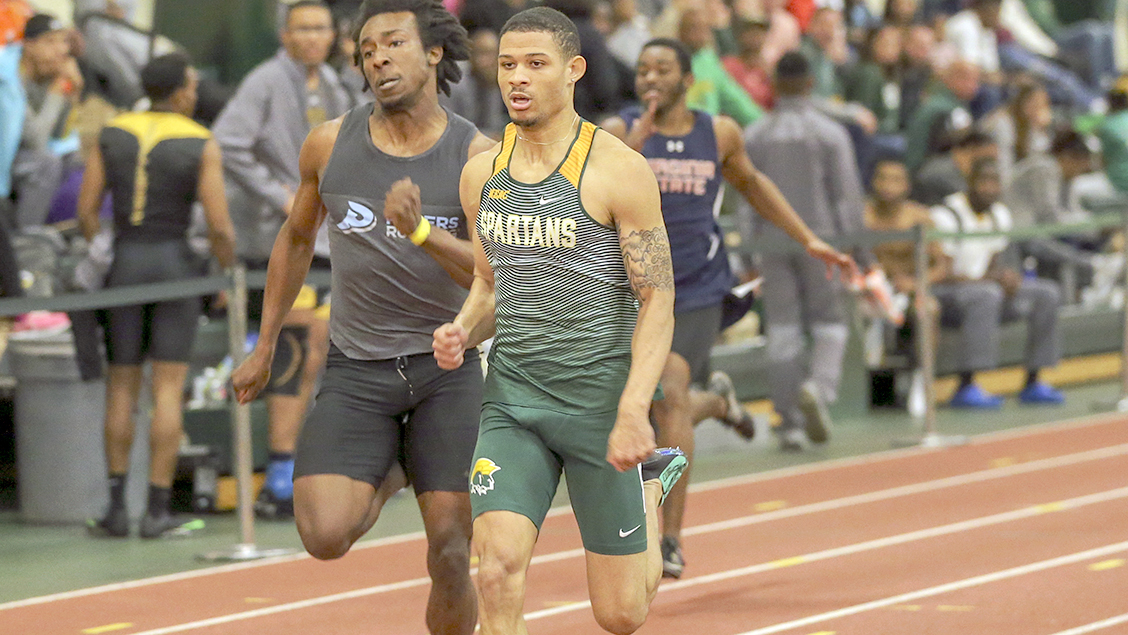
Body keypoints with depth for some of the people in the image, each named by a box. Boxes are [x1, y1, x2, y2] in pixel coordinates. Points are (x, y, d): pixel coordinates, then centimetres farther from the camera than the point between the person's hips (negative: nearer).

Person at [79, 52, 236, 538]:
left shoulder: (111, 135, 2)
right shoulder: (201, 145, -7)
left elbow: (86, 211, 0)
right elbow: (220, 226, -10)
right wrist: (228, 275, 7)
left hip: (123, 262, 3)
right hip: (174, 263, -3)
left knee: (121, 386, 12)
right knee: (168, 389, 0)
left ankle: (117, 507, 10)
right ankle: (157, 511, -3)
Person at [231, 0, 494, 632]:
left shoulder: (478, 156, -7)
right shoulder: (330, 145, 0)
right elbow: (296, 238, 17)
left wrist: (420, 231, -30)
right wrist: (265, 347, 19)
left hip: (447, 366, -1)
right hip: (356, 368, 1)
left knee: (450, 550, -6)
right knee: (326, 535, -16)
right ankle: (387, 475, 18)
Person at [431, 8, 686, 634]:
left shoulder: (620, 171, -10)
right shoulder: (481, 173, 6)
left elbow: (657, 303, -11)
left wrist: (634, 411, -23)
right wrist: (462, 332, -3)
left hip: (600, 395, -3)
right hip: (512, 400, 3)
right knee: (497, 576, -19)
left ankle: (651, 484, 38)